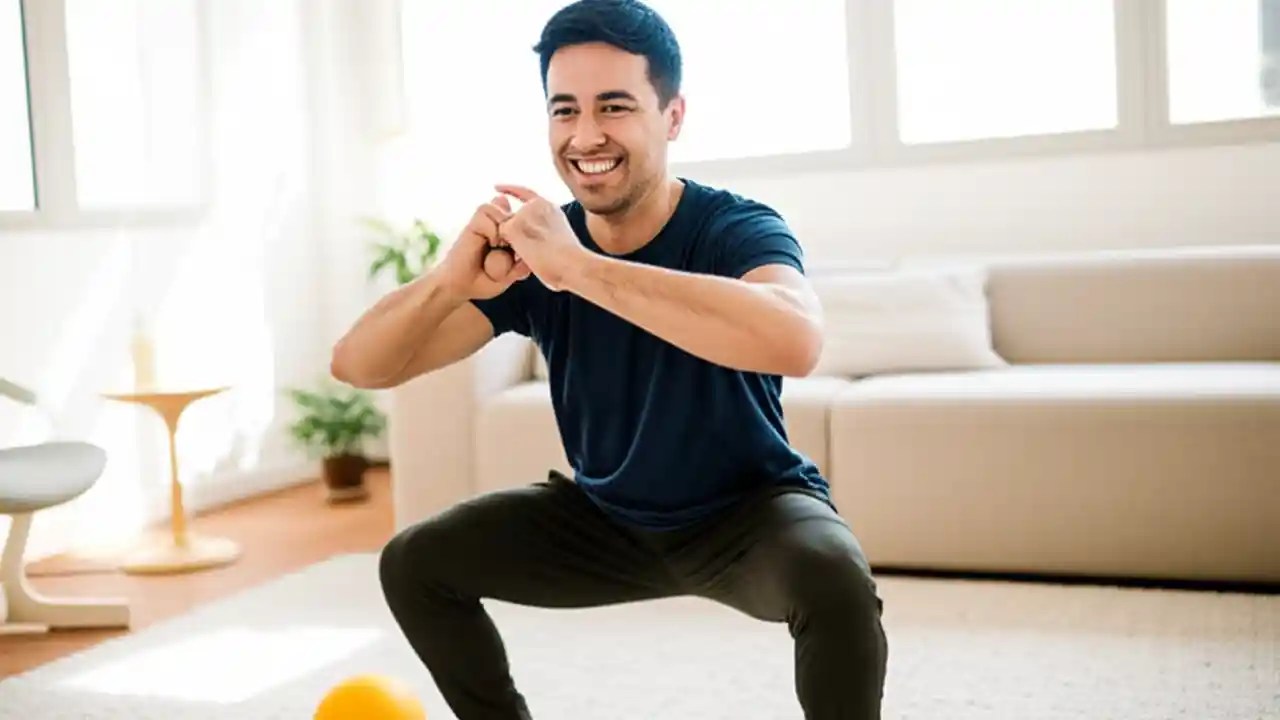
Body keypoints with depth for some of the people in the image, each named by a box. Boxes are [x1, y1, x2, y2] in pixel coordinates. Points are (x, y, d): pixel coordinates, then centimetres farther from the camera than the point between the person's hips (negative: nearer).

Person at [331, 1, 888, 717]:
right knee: (415, 564, 0)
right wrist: (449, 279, -39)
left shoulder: (735, 228, -25)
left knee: (835, 579, -35)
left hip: (751, 509, -4)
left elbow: (795, 341, -50)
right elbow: (358, 366, -17)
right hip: (607, 517, 5)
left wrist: (579, 267, -50)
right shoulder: (530, 250, -13)